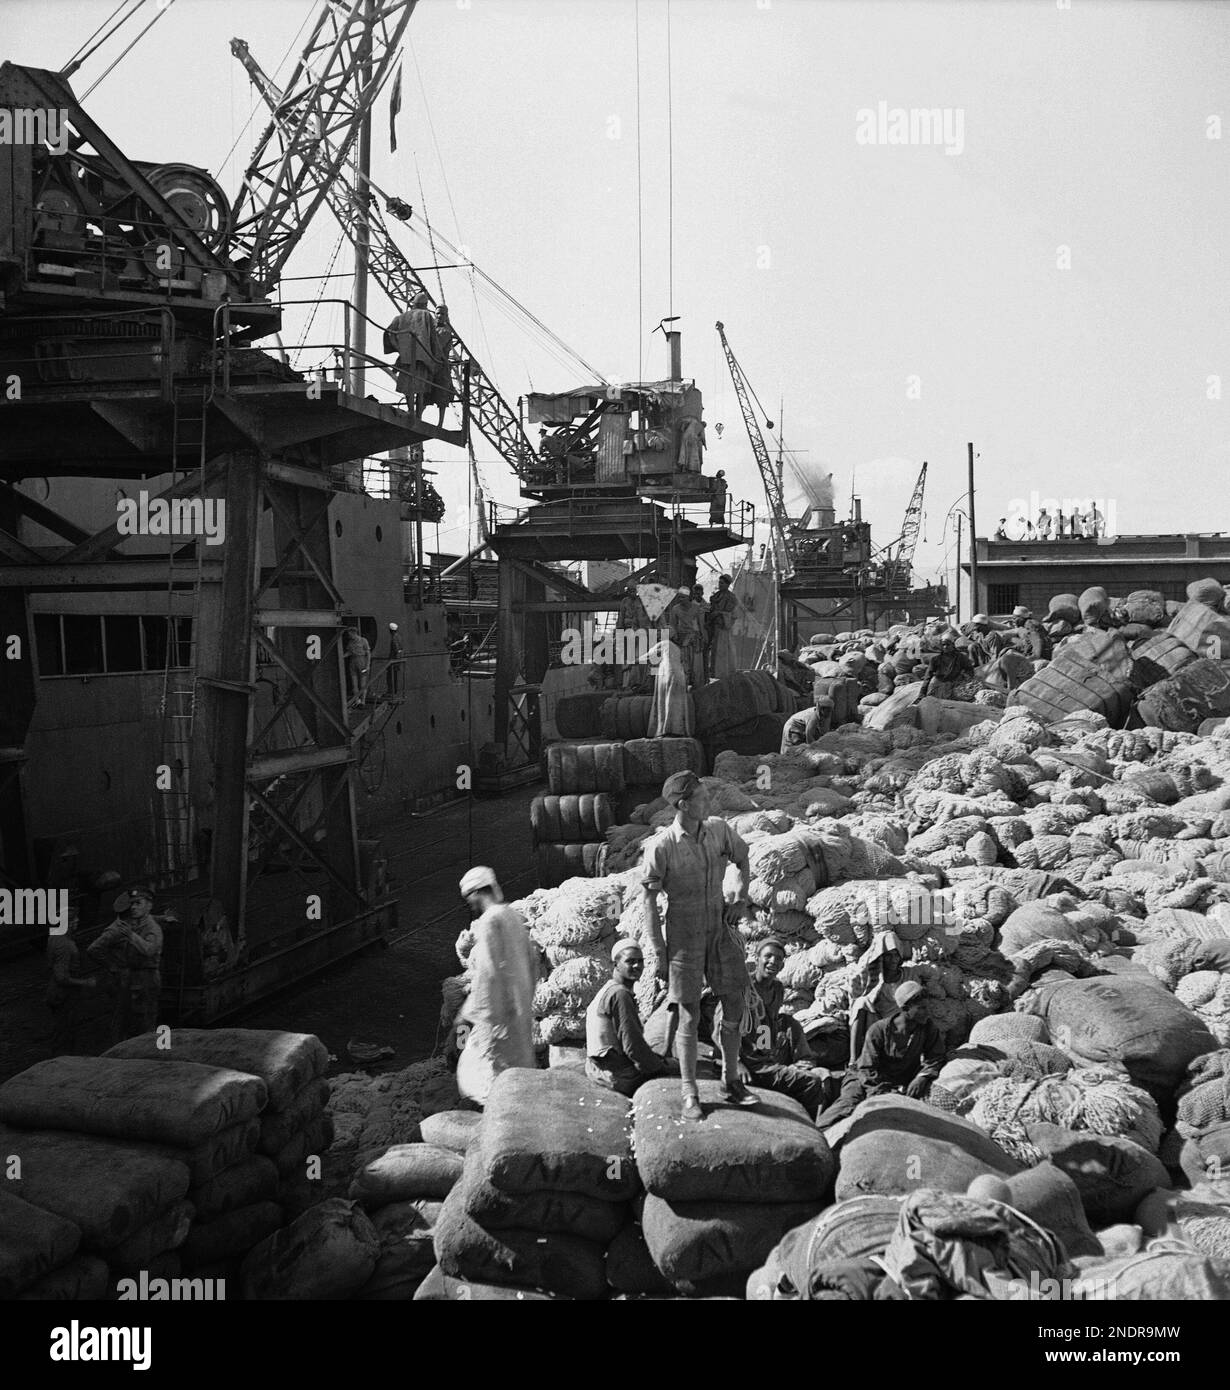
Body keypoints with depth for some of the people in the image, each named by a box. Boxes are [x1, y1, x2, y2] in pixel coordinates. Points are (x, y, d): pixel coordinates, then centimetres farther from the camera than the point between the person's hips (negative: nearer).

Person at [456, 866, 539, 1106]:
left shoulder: (489, 921, -16)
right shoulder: (513, 916, 10)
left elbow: (488, 971, -20)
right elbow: (532, 958, 16)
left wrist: (473, 1011, -13)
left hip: (498, 1008, -9)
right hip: (520, 1005, 9)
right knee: (517, 1065, 16)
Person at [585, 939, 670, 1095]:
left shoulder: (608, 989, 13)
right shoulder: (620, 994, -20)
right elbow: (633, 1045, -22)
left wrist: (658, 1059, 13)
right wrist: (661, 1066, -7)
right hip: (618, 1075, -10)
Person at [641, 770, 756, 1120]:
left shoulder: (718, 829, -4)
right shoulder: (661, 847, -18)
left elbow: (741, 858, 18)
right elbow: (650, 901, -12)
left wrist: (739, 897, 3)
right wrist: (658, 954, -13)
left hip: (720, 928, 5)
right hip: (684, 933, -5)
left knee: (734, 1006, 8)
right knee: (689, 1015, 1)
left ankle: (731, 1083, 25)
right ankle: (690, 1095, 14)